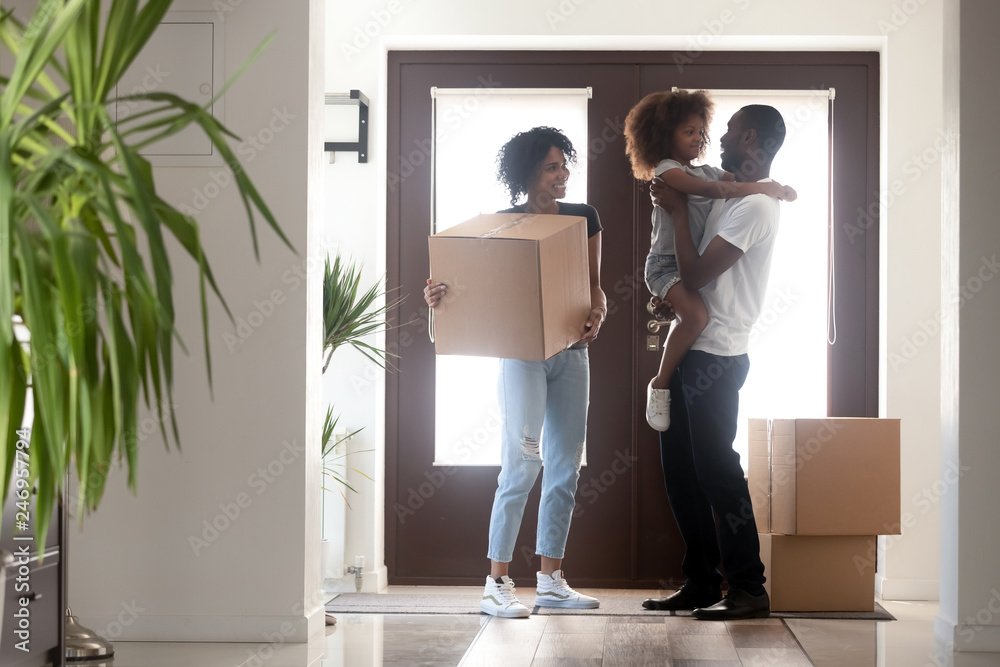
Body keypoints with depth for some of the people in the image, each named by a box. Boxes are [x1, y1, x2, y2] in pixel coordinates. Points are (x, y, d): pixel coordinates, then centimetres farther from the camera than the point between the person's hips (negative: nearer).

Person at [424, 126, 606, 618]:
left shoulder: (584, 219, 8)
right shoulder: (504, 224, -3)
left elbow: (594, 283, 10)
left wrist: (597, 313, -11)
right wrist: (440, 296, -23)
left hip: (571, 352, 5)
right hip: (521, 352, -5)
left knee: (565, 466, 6)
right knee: (522, 462, -13)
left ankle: (550, 579, 15)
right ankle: (496, 585, -9)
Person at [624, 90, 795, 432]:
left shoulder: (709, 171, 14)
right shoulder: (667, 170, -11)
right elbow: (714, 190, -24)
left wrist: (780, 188, -13)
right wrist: (765, 188, -24)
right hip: (666, 262, -9)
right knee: (696, 314, -30)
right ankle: (660, 385, -15)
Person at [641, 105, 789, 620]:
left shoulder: (755, 206, -15)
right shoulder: (736, 199, 17)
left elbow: (697, 274, -19)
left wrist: (678, 210, -11)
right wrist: (674, 298, 7)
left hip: (715, 358, -10)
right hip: (691, 350, 10)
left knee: (716, 470, -8)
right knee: (679, 467, 12)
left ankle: (748, 589, -1)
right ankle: (701, 583, 19)